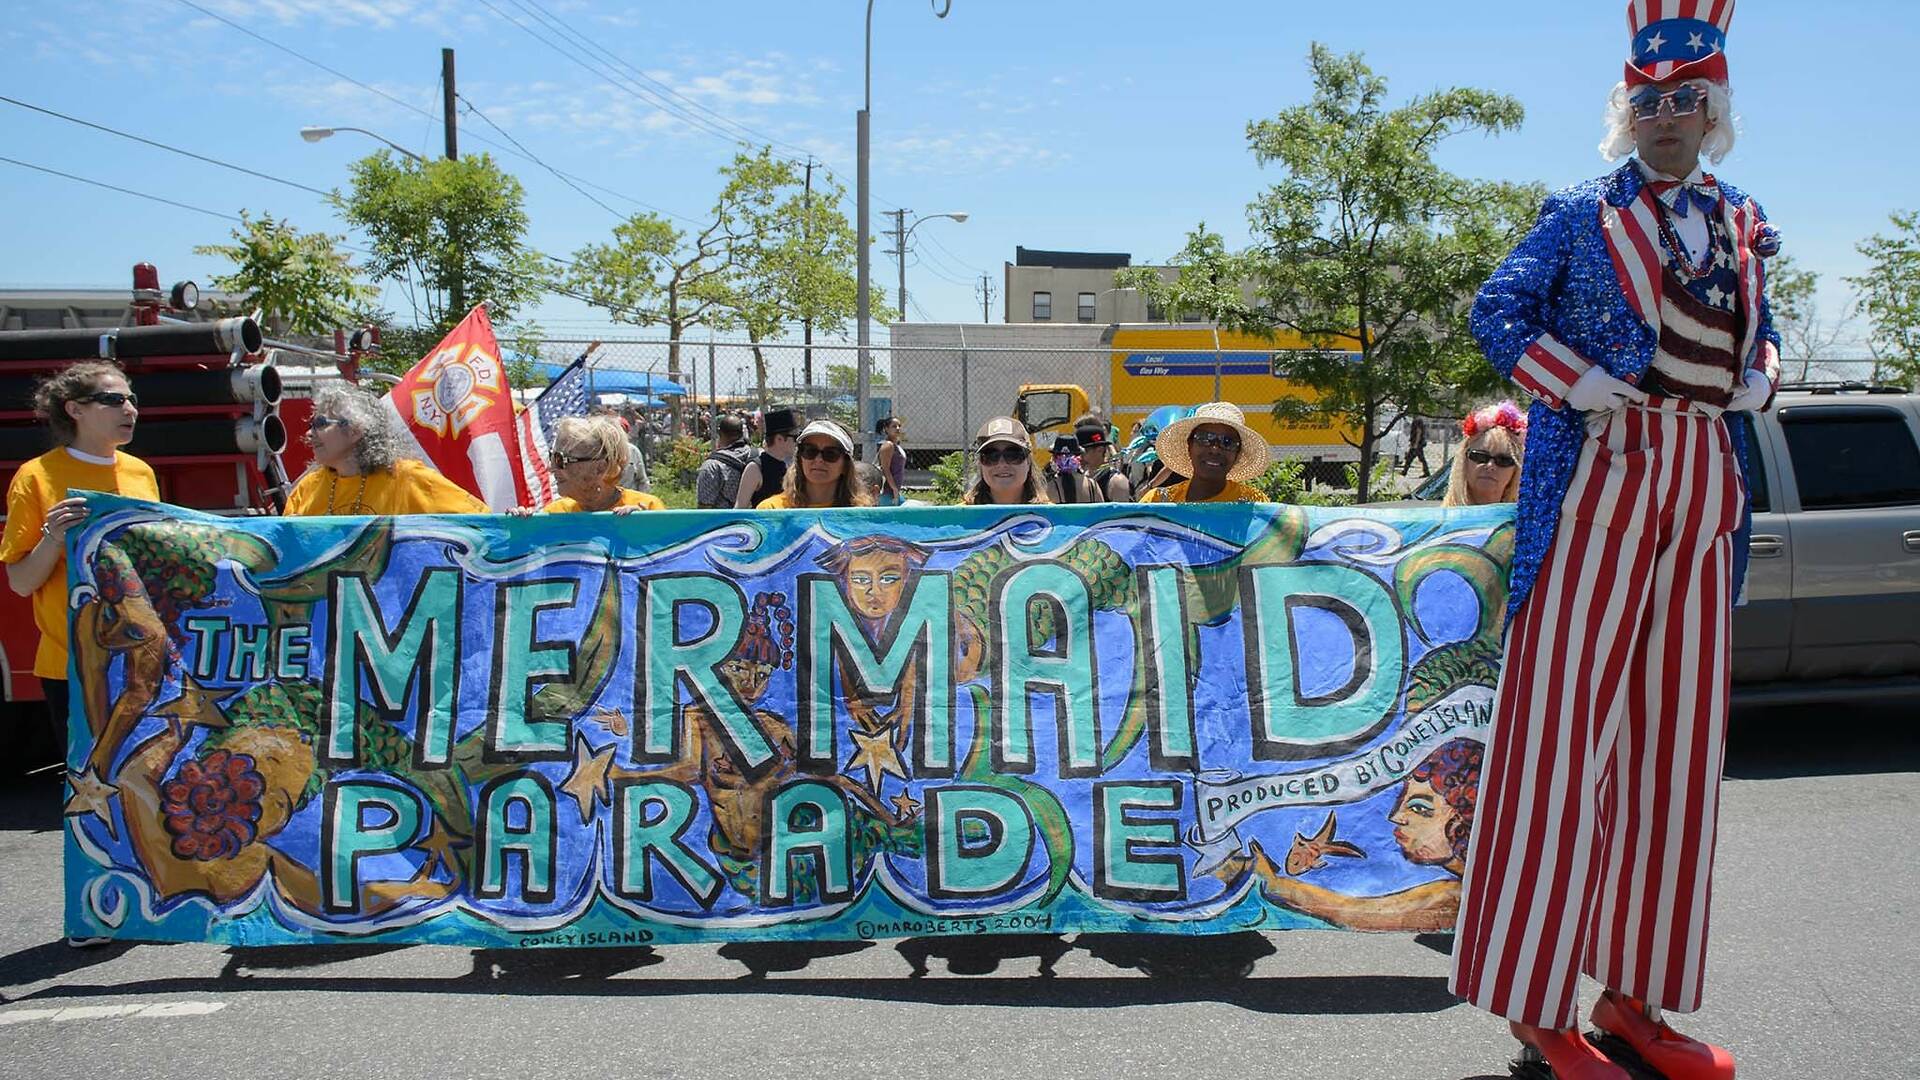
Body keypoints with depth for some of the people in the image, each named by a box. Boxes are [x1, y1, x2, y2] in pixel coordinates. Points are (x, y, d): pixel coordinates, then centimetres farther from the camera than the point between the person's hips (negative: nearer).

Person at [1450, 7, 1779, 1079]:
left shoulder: (1744, 223, 16)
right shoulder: (1582, 214, 2)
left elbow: (1763, 335, 24)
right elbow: (1498, 310, -2)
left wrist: (1754, 381, 3)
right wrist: (1586, 385, -12)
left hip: (1705, 488, 6)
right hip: (1600, 479, -6)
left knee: (1677, 734, 7)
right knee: (1563, 728, -7)